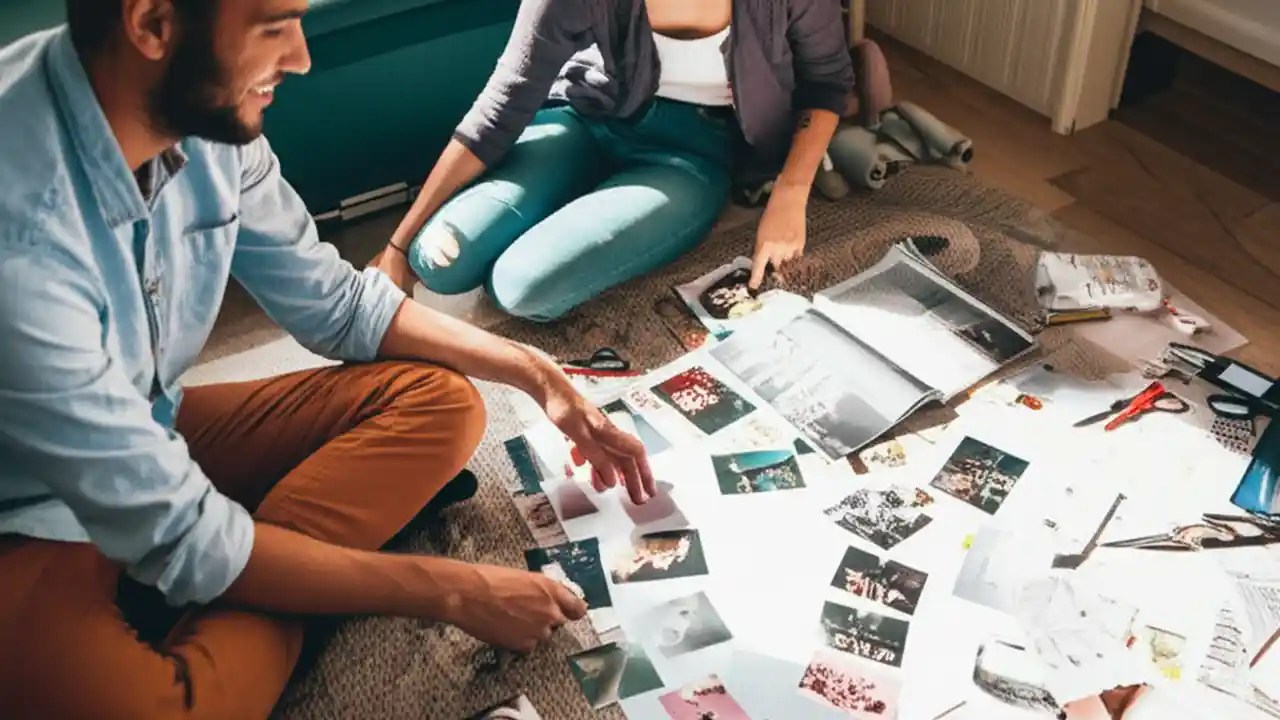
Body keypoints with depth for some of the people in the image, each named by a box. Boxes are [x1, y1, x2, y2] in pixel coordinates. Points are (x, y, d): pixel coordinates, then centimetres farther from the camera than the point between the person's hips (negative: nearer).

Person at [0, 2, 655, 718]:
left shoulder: (207, 118, -13)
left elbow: (338, 303, 4)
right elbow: (178, 536, -27)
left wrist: (535, 373, -3)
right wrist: (450, 591, -21)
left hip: (148, 441, 8)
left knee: (440, 403, -6)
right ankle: (255, 627, -9)